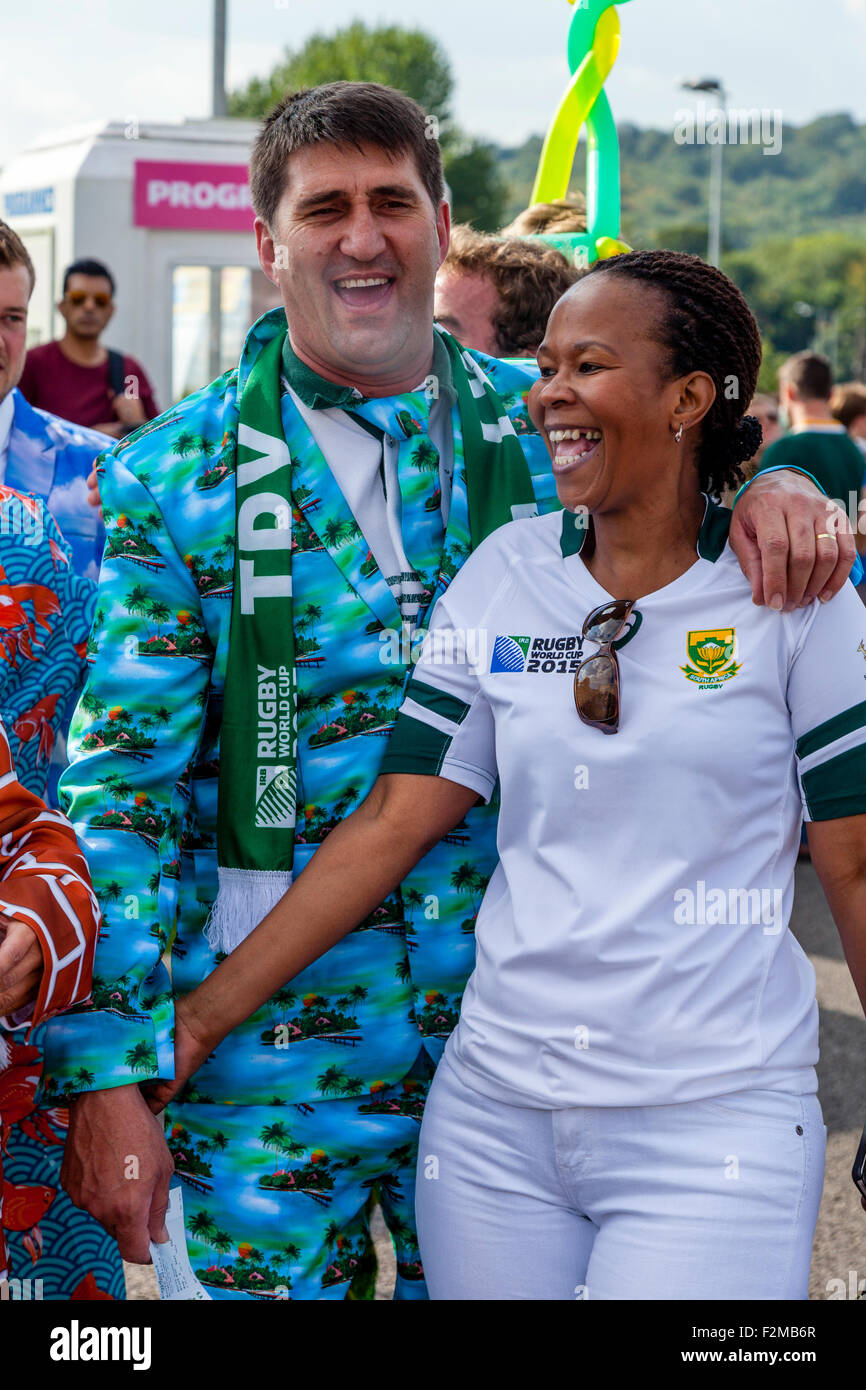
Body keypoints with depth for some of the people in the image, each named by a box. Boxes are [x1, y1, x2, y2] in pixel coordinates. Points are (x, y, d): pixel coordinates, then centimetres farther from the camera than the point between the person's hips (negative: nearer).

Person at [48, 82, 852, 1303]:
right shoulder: (176, 478, -5)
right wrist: (108, 1073, -11)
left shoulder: (546, 429, 2)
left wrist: (770, 490, -13)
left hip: (504, 1023, 2)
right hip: (269, 1048, -2)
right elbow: (123, 781, -6)